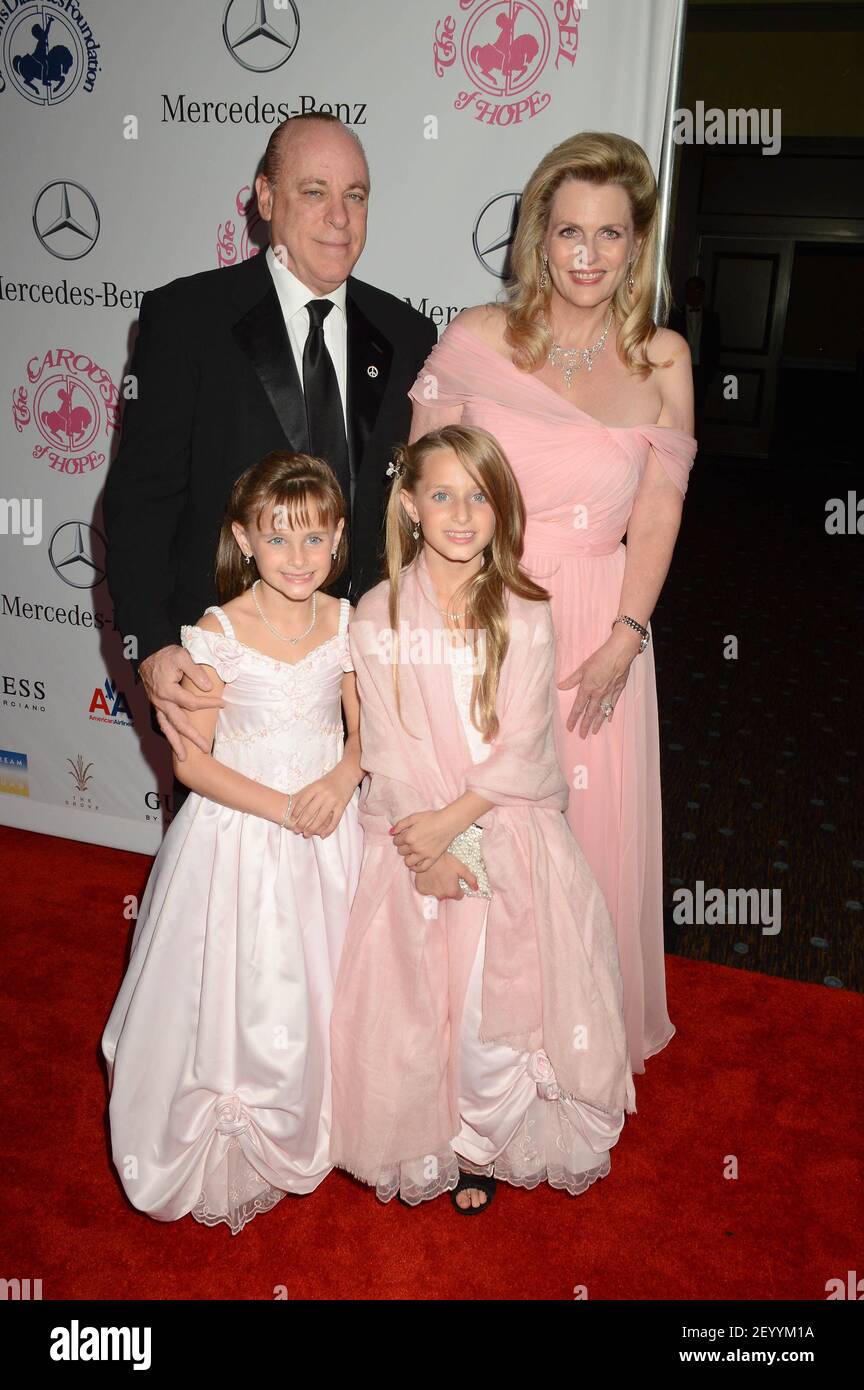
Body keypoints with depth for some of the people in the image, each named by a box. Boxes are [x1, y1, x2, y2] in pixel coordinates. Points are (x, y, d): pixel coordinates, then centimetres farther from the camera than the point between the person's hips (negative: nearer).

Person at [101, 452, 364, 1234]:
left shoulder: (345, 623, -2)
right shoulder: (216, 634, -14)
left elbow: (364, 726, 7)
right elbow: (191, 760, -12)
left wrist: (341, 778, -13)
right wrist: (282, 808, -20)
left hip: (329, 830, 4)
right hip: (240, 831, -3)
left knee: (327, 987, 14)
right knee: (243, 998, 4)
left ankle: (315, 1129, 41)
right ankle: (234, 1151, 31)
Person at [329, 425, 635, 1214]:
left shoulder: (524, 617, -2)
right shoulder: (378, 617, -2)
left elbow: (520, 748, -7)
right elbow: (387, 748, -6)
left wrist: (451, 822, -17)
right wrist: (434, 846, -14)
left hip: (509, 837, 0)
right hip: (413, 839, 1)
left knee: (500, 998, 3)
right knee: (410, 1000, 5)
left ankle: (483, 1147, 28)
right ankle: (423, 1144, 31)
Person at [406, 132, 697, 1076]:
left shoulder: (662, 359, 2)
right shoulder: (476, 338, -2)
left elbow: (658, 514, 1)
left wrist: (622, 641, -9)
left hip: (600, 625, 1)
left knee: (595, 829, 10)